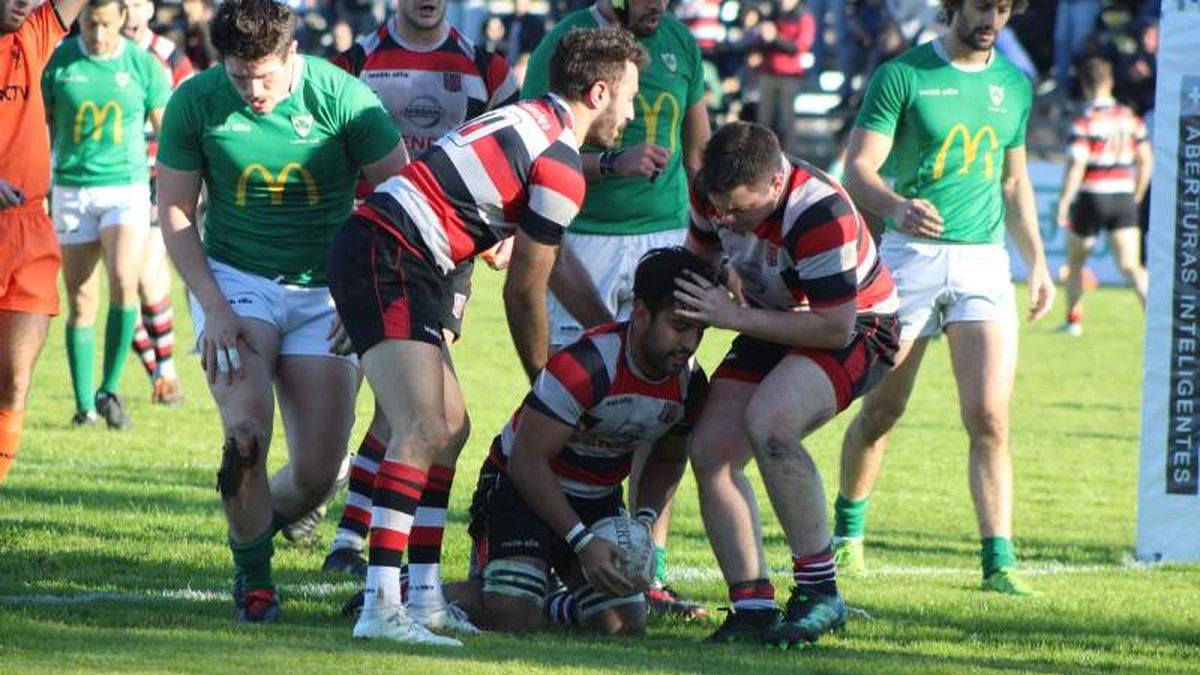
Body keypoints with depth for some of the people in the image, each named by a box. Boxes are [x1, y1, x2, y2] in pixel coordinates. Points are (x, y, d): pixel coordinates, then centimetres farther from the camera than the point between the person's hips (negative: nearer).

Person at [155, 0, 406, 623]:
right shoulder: (195, 103, -9)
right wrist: (215, 309, -11)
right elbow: (174, 212, -1)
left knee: (318, 471, -4)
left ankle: (256, 528, 31)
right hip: (234, 282, 0)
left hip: (323, 292, 0)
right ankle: (252, 572, 1)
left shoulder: (342, 97, -13)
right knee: (247, 432, -22)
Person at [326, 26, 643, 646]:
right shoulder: (560, 166, -9)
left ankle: (422, 600, 15)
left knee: (447, 427, 15)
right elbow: (524, 292, -3)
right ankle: (380, 607, -28)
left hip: (374, 252, 11)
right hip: (388, 260, -11)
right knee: (424, 429, -19)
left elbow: (556, 261, 31)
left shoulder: (530, 120, 21)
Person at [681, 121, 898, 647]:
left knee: (767, 424, -33)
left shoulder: (822, 215, -34)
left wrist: (737, 317, -31)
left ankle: (819, 593, -24)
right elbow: (701, 249, 12)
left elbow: (834, 328, -31)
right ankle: (752, 606, -8)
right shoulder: (713, 191, -12)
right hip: (776, 323, 8)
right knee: (709, 450, -11)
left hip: (854, 328, -8)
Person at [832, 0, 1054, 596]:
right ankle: (848, 530, 29)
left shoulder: (1014, 86, 13)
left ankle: (998, 562, -12)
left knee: (989, 417, -11)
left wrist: (1037, 262, 18)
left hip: (984, 261, 3)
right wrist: (897, 206, -29)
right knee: (882, 409, 7)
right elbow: (859, 168, -9)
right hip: (909, 256, -2)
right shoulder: (902, 75, -3)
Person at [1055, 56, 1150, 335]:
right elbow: (1146, 161, 9)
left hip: (1091, 198, -3)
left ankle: (1073, 320, 24)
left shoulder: (1085, 122, -10)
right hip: (1123, 198, 3)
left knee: (1075, 262, 18)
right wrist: (1136, 197, 20)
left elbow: (1076, 165, -17)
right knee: (1130, 265, -4)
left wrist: (1063, 204, -14)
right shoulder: (1130, 118, 6)